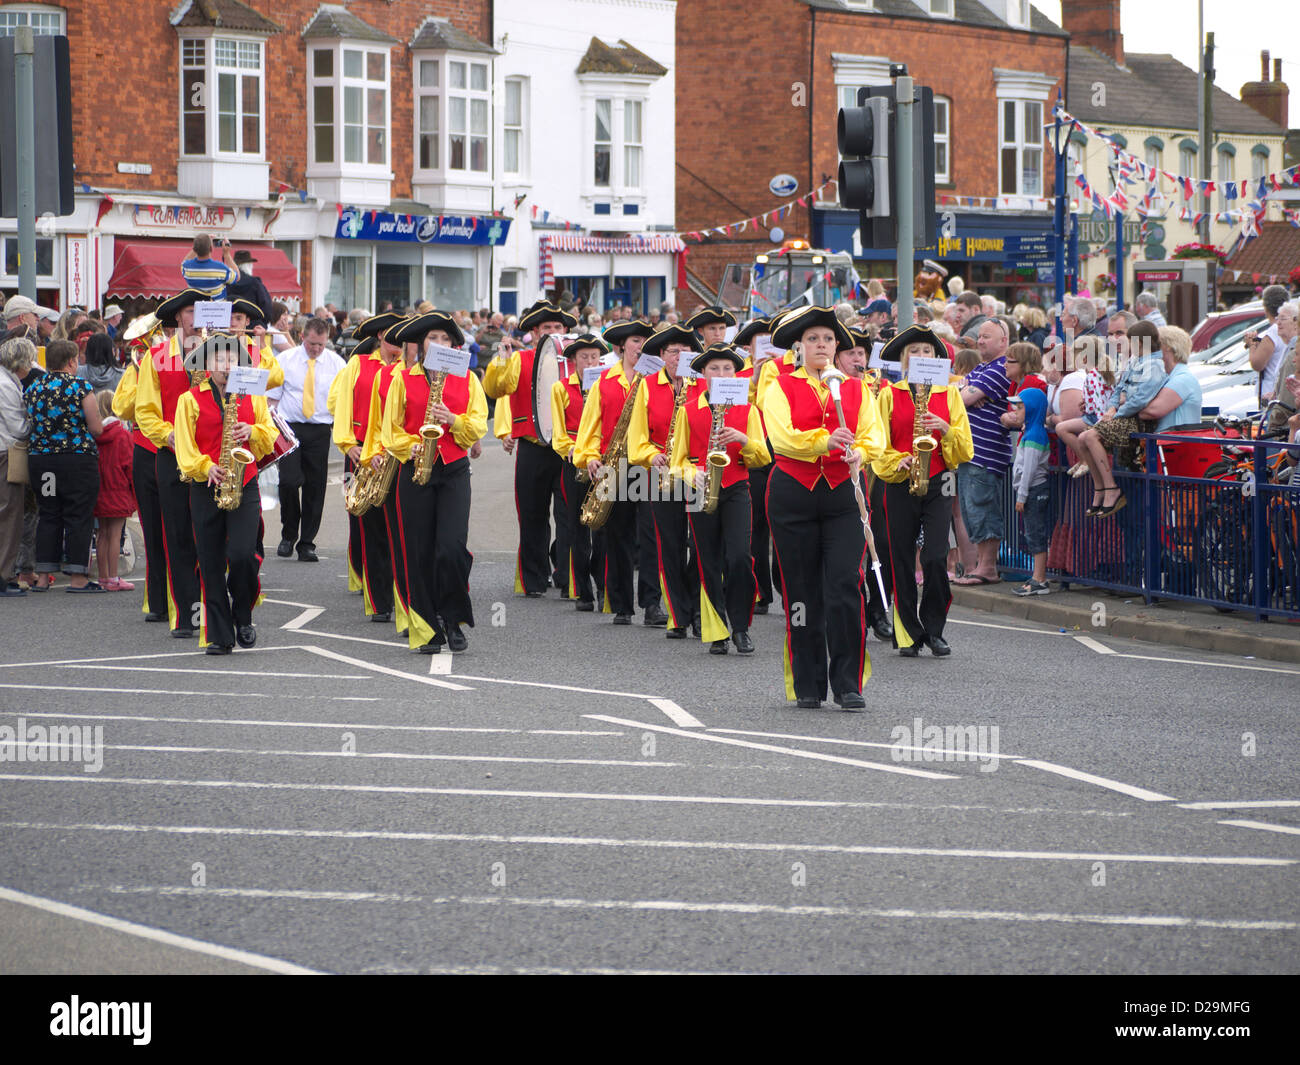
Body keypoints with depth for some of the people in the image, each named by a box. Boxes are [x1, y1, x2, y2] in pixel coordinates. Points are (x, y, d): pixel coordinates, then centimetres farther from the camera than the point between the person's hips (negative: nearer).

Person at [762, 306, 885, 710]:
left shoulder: (856, 390, 12)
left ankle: (848, 684, -5)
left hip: (843, 495, 1)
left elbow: (873, 435, 0)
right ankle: (807, 685, 12)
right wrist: (824, 441, -29)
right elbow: (782, 436, -12)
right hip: (794, 495, -1)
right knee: (803, 592, 3)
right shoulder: (781, 388, 4)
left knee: (845, 587, -10)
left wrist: (858, 453, -23)